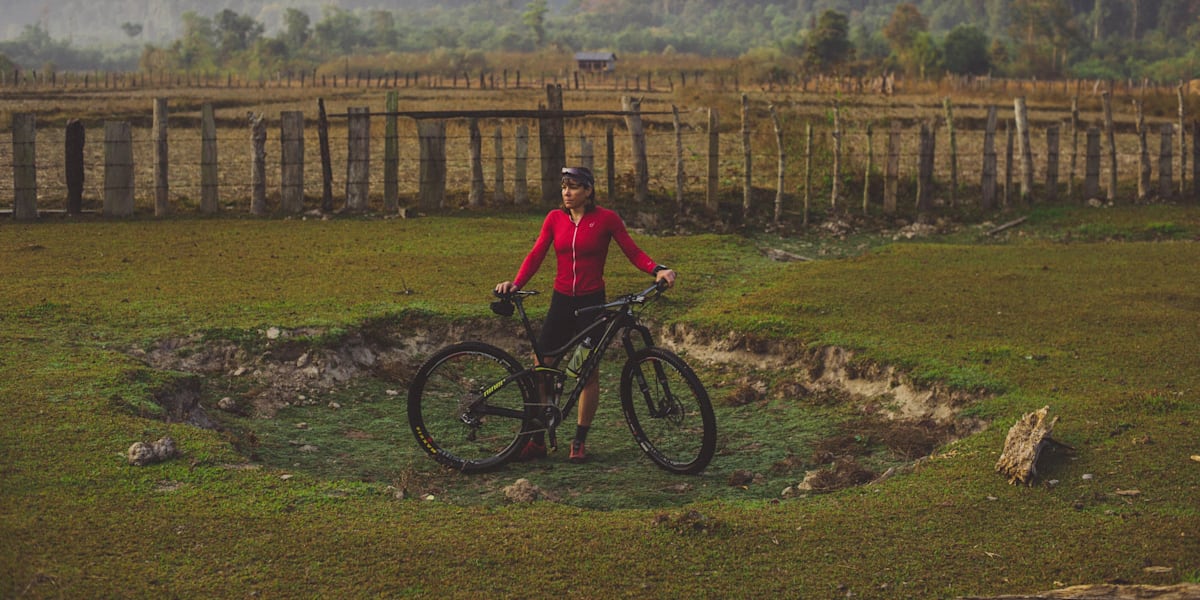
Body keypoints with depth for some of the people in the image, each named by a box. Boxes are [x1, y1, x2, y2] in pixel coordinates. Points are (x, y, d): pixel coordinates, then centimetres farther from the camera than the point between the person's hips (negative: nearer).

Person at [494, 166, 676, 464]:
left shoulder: (606, 218, -4)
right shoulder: (555, 218, 5)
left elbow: (634, 253, -3)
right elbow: (536, 255, 0)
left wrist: (657, 270, -21)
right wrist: (515, 283, -15)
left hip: (592, 302, -3)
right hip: (561, 301, 3)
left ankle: (579, 441, 14)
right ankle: (536, 440, 9)